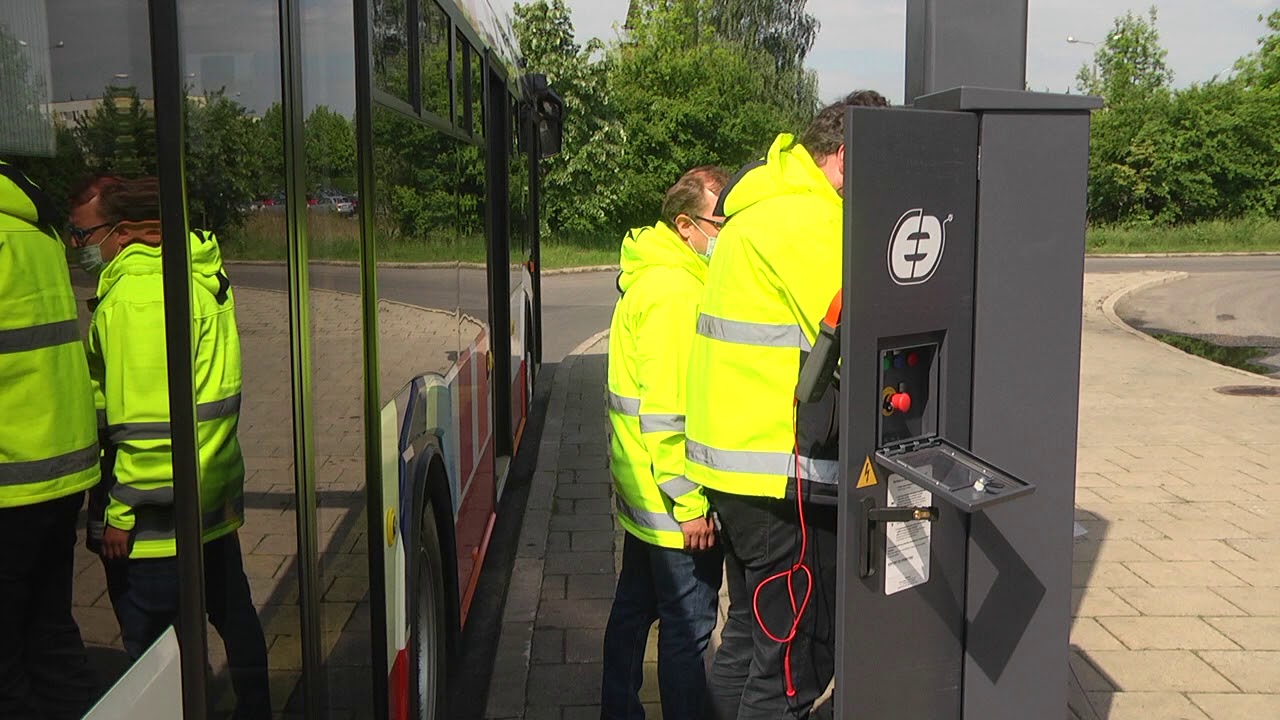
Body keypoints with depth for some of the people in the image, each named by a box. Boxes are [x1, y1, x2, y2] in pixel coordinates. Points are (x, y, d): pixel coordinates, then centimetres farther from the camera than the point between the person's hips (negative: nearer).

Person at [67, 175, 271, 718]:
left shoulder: (136, 292, -21)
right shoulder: (200, 273, 10)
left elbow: (147, 418, -24)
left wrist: (124, 512, -18)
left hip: (155, 512, -10)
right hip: (213, 494, 10)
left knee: (151, 649, 1)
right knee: (231, 613, 23)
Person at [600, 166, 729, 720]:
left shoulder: (653, 277, 12)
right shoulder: (674, 290, -20)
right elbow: (665, 410, -24)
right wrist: (690, 503, -20)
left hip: (640, 489, 10)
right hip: (675, 505, -10)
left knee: (635, 607, 20)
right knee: (688, 625, 2)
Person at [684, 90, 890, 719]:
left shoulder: (762, 206, 17)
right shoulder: (806, 218, -16)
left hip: (735, 455, 11)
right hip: (782, 474, -10)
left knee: (749, 636, 21)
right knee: (798, 656, 0)